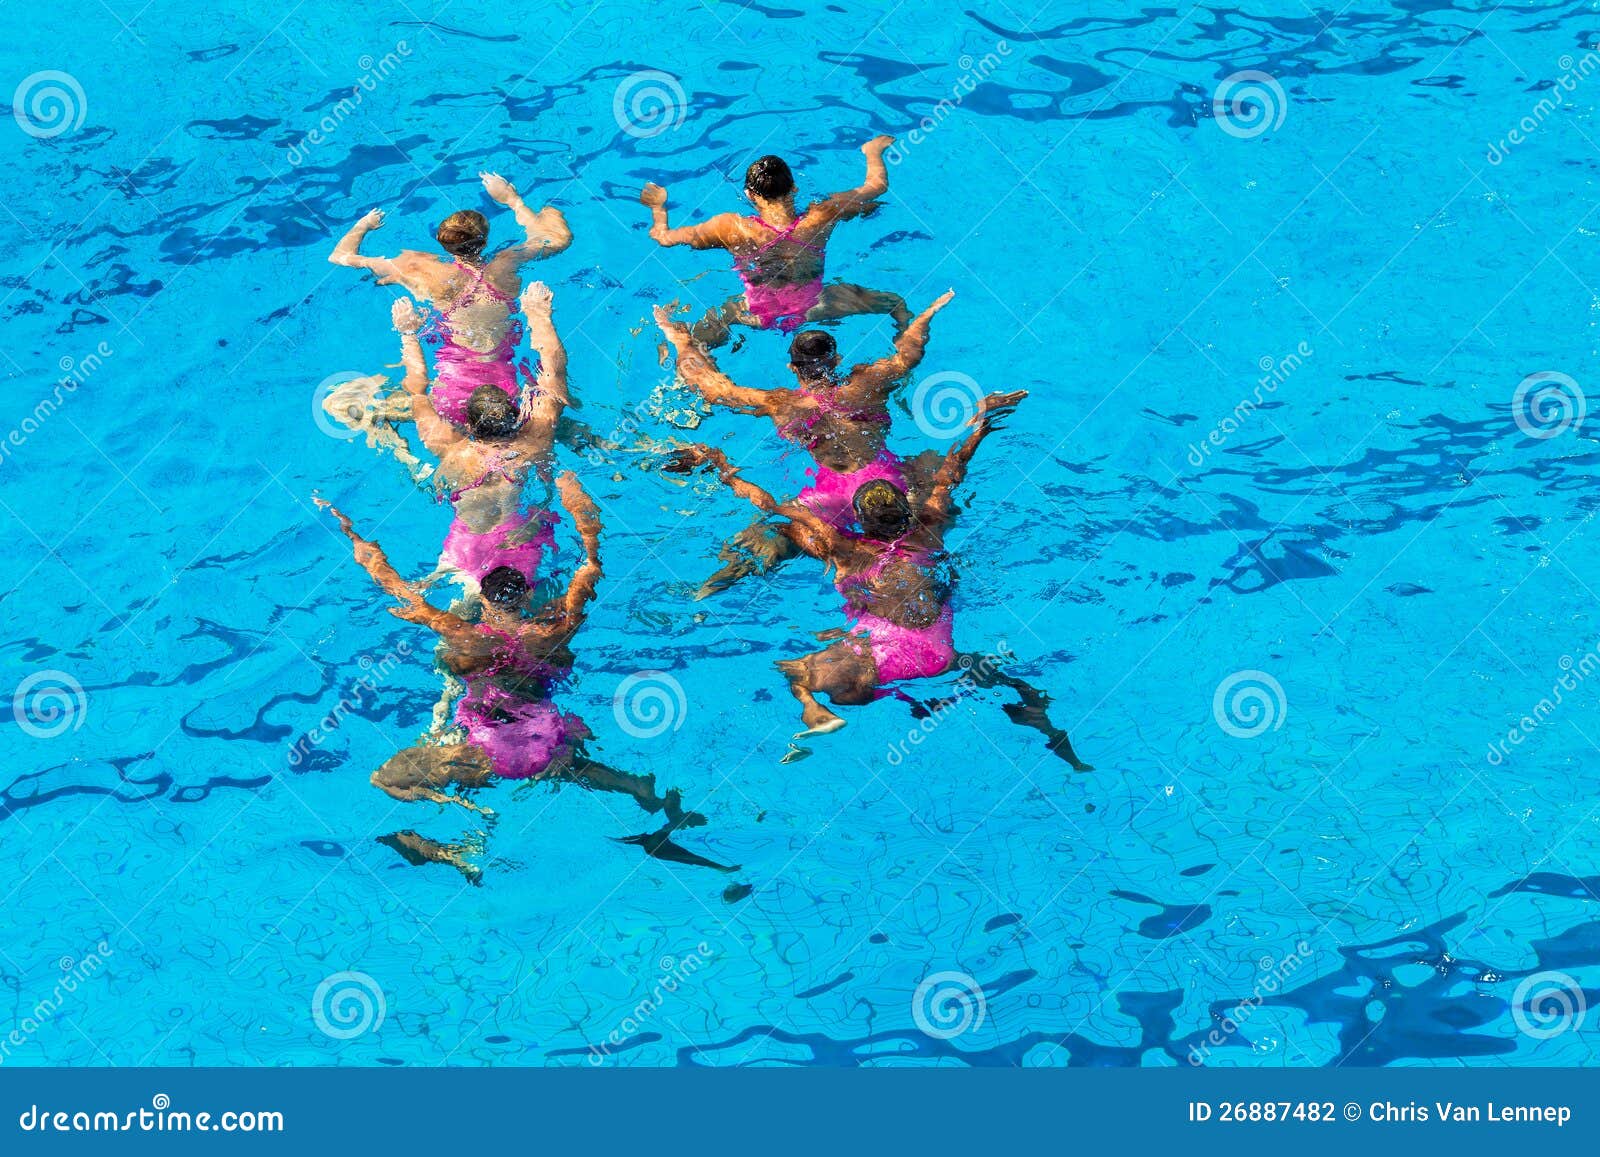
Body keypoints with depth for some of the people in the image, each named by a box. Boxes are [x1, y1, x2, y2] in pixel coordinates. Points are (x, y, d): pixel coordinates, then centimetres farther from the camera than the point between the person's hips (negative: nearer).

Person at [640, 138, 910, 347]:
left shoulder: (733, 229, -24)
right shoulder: (821, 218, -21)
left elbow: (663, 236, -11)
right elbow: (878, 184, -4)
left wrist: (658, 206, 10)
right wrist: (873, 151, 16)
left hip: (759, 315, -1)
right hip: (811, 310, 1)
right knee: (897, 304, 19)